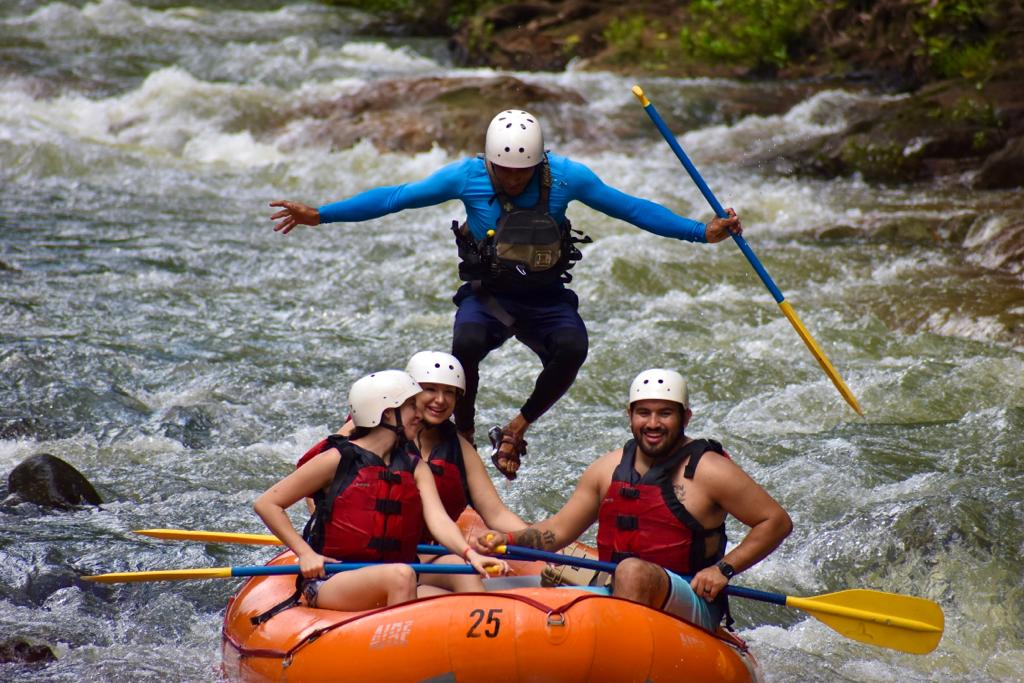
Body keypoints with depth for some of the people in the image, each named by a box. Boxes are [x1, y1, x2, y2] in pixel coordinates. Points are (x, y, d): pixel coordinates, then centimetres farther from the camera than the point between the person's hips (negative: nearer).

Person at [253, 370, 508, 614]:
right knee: (401, 575, -34)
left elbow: (438, 520, -3)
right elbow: (266, 504, -1)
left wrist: (470, 554, -23)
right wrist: (305, 554, -11)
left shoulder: (416, 468, 14)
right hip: (328, 582, -5)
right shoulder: (338, 460, -3)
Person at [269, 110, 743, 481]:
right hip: (487, 296, -1)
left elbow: (632, 208, 0)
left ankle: (519, 426, -3)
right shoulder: (467, 177, -10)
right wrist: (318, 215, -15)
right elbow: (394, 197, -9)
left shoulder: (566, 177, -8)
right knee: (467, 344, -34)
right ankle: (464, 435, -10)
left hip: (546, 298, 1)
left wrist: (702, 233, -4)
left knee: (571, 349, -30)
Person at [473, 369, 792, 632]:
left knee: (633, 571, -36)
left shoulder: (707, 470, -3)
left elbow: (777, 521, -1)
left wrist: (724, 568, -11)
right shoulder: (609, 468, 13)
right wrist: (507, 539, -2)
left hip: (691, 609, -6)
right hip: (616, 597, 6)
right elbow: (559, 530, 16)